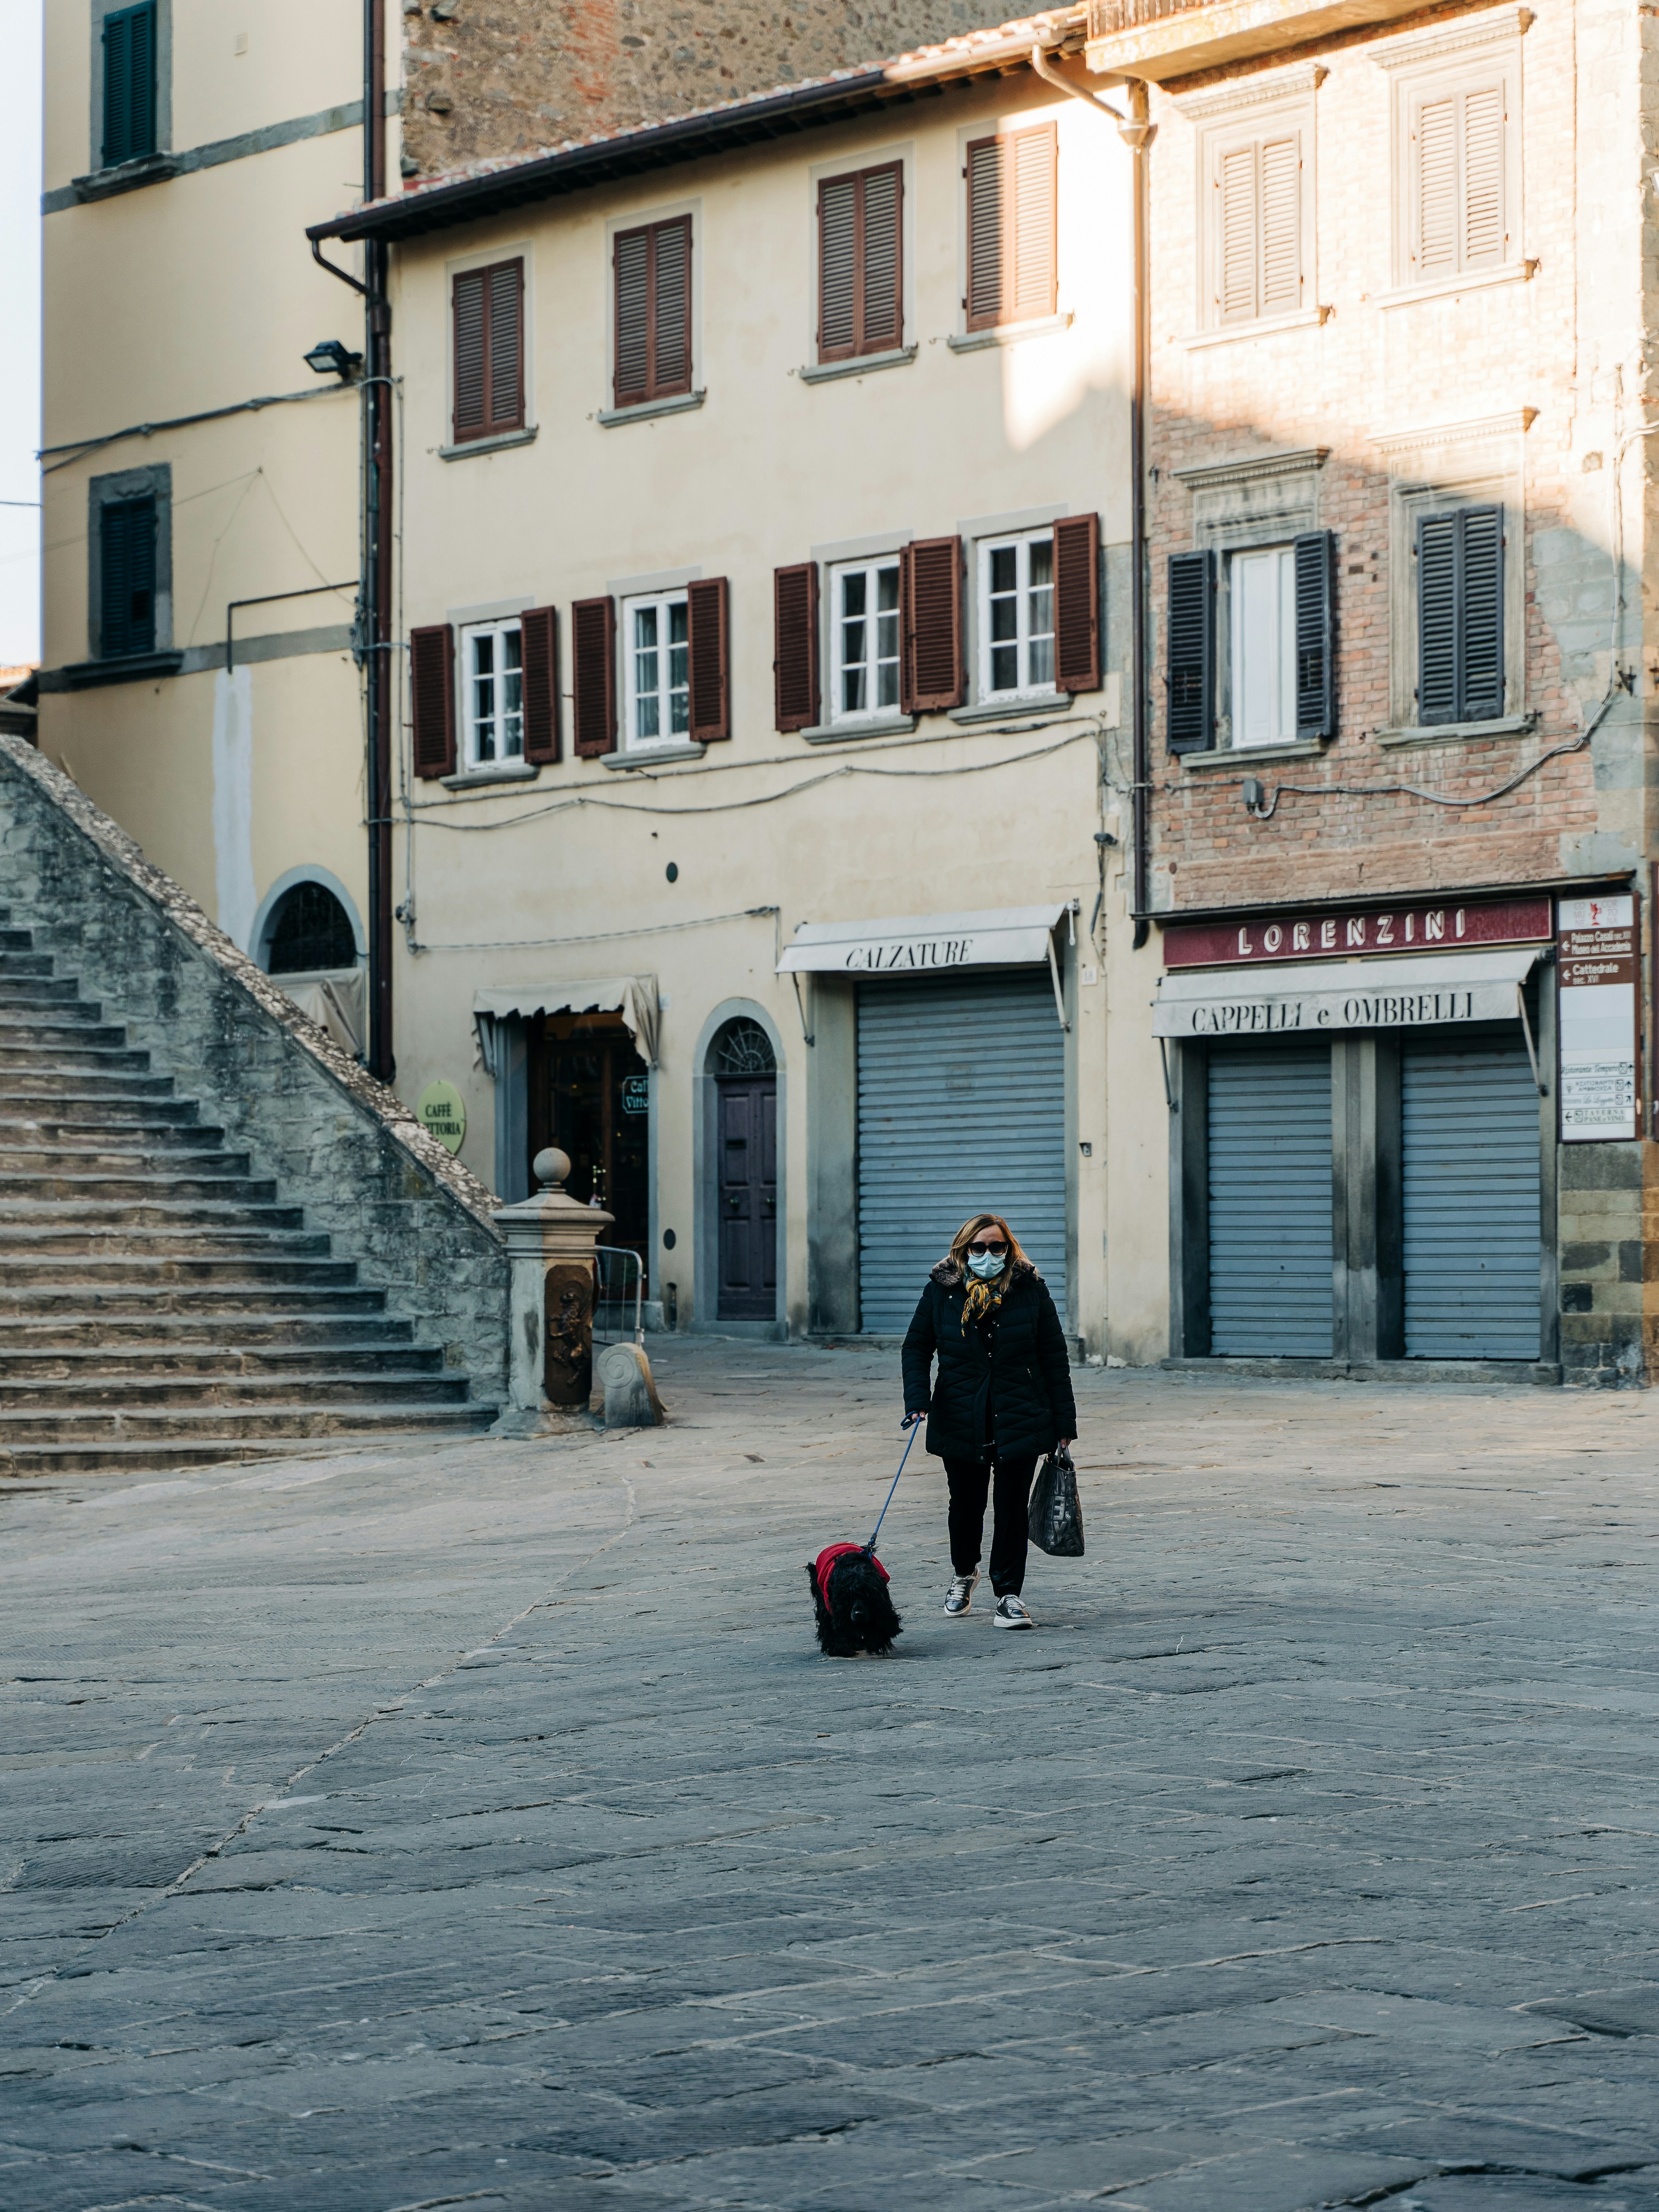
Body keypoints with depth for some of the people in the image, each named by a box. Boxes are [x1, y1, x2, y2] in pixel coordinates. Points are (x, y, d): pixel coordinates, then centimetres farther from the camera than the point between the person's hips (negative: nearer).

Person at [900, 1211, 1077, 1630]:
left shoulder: (1030, 1289, -1)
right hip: (961, 1420, 1)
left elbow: (1054, 1359, 2)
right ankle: (964, 1572, 40)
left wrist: (1063, 1423, -1)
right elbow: (917, 1347, 8)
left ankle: (1009, 1595, 7)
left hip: (1019, 1421, -1)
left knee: (1012, 1508, -2)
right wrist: (917, 1399, -8)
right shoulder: (941, 1290, 1)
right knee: (966, 1504, 14)